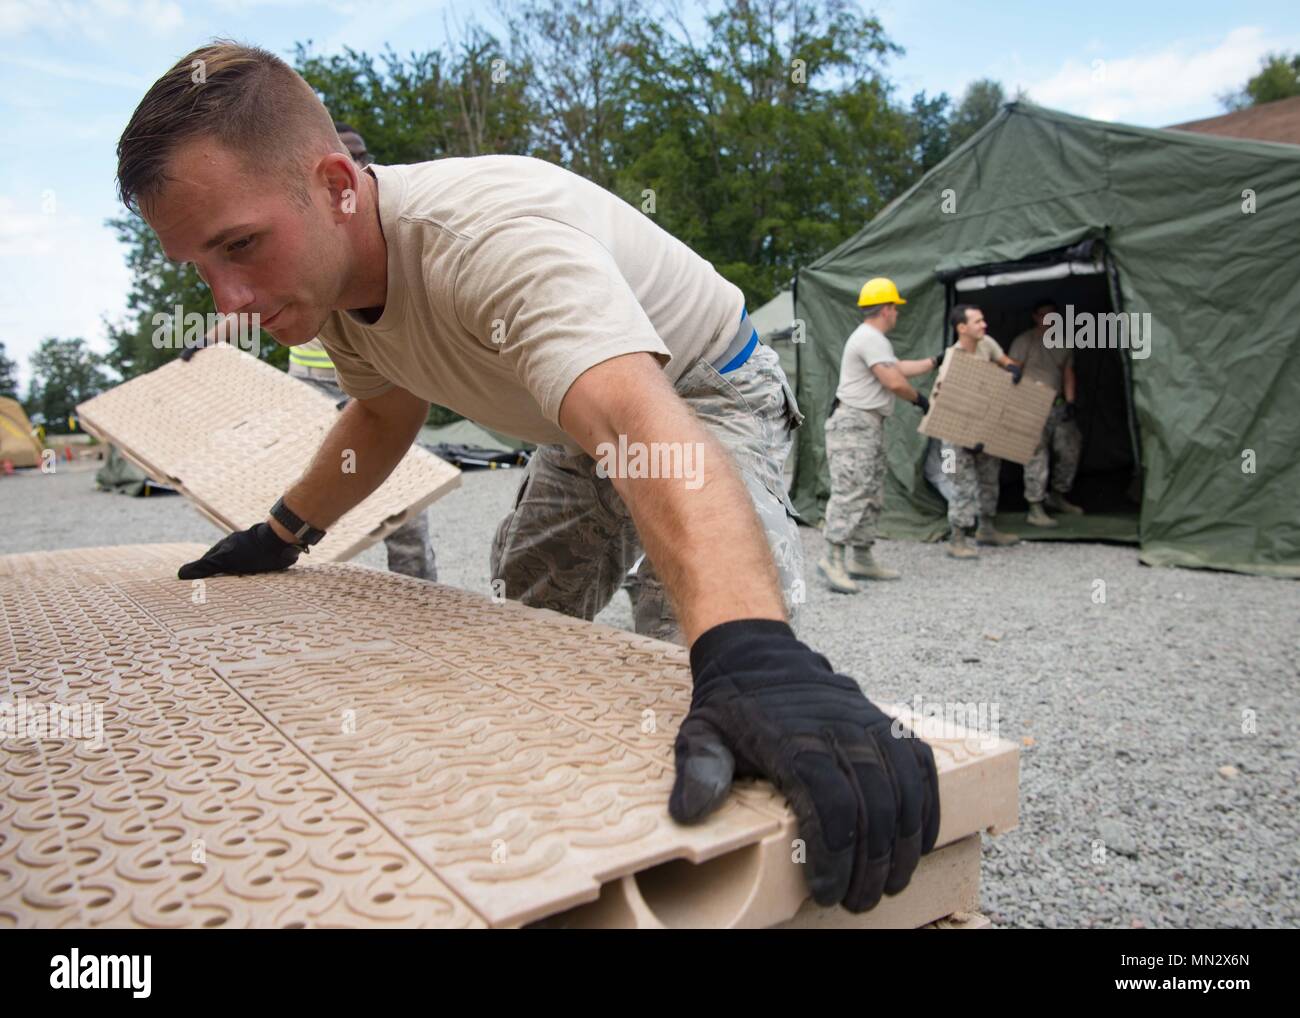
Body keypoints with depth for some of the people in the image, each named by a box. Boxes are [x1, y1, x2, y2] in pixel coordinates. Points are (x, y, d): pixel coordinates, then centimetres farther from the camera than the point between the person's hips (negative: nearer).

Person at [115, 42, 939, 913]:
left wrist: (751, 657, -73)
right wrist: (281, 536, 6)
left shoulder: (495, 237, -41)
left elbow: (640, 421, -58)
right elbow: (385, 413, 8)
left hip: (703, 399, -7)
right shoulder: (330, 266, -12)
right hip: (584, 423, 8)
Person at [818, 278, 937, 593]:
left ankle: (861, 559, 16)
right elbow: (894, 382, -19)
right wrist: (919, 399, -2)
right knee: (850, 493, -15)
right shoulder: (870, 338, -14)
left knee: (871, 495, 12)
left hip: (869, 426, 11)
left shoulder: (872, 338, 22)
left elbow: (899, 367, 30)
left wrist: (935, 362, 35)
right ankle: (833, 559, -16)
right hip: (854, 425, -11)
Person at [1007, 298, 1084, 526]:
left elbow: (1068, 374, 15)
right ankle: (1035, 510, -5)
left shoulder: (1063, 343, 13)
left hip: (1058, 406, 7)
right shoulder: (1025, 341, -6)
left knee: (1070, 449, 10)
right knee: (1037, 456, -9)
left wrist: (1070, 402, 4)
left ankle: (1057, 496, 28)